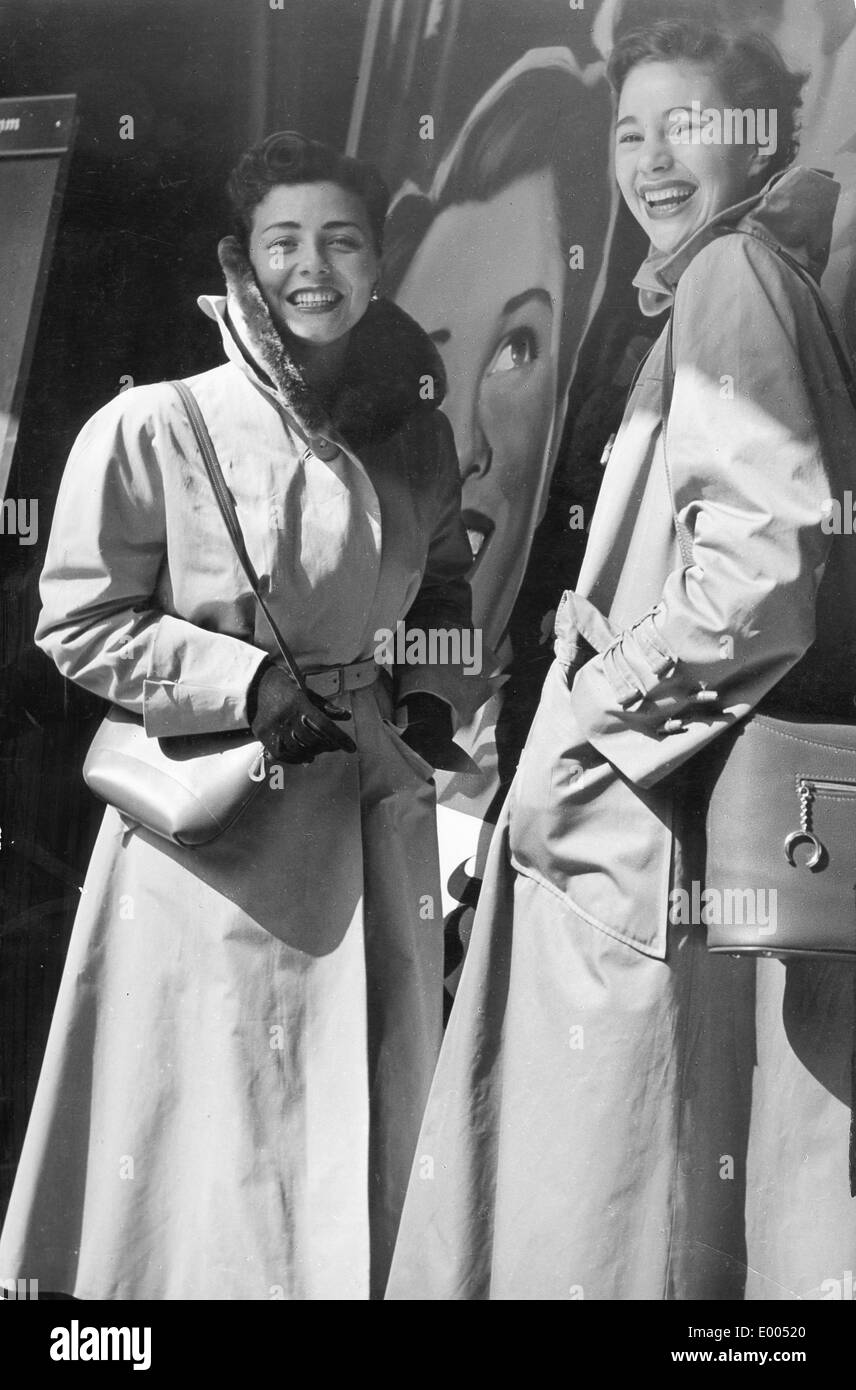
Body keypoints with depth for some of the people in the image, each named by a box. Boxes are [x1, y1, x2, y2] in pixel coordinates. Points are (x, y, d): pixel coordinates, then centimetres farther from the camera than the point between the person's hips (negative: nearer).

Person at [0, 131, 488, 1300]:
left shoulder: (418, 435, 5)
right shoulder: (150, 430, -11)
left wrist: (438, 689, 0)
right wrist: (251, 684, -16)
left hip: (377, 815, 5)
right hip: (216, 825, -4)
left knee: (372, 1110, 15)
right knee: (218, 1126, 6)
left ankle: (370, 1271, 35)